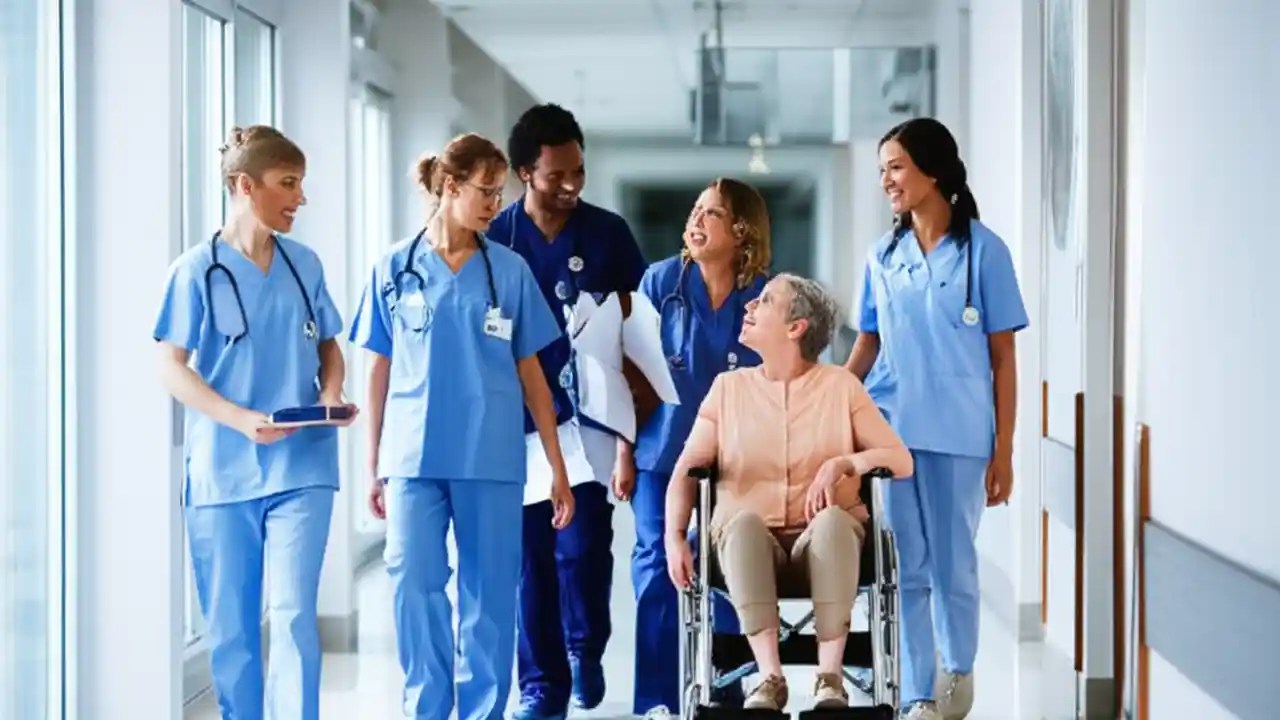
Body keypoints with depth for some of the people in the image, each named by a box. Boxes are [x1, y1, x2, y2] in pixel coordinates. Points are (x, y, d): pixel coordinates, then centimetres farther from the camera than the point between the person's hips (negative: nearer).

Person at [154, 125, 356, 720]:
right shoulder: (197, 270, -3)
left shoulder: (304, 264, 7)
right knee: (229, 624, 5)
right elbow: (172, 369, -6)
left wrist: (332, 395, -6)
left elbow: (328, 346, 17)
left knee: (294, 613, -9)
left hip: (302, 466, 2)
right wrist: (242, 419, -19)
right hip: (222, 468, -2)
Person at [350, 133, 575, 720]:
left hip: (491, 459, 0)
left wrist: (558, 468, 6)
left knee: (490, 593, 4)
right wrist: (374, 466, 8)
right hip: (414, 457, 0)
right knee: (415, 587, -5)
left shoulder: (510, 270, 5)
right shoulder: (396, 268, 5)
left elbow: (530, 373, 7)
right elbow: (381, 371, 9)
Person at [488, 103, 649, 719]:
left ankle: (586, 652, 23)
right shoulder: (495, 240, 0)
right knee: (530, 555, 1)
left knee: (584, 546, -5)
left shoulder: (609, 233, 2)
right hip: (521, 418, 0)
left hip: (590, 414, 0)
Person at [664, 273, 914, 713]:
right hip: (747, 542, 1)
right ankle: (770, 677, -38)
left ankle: (830, 675, -35)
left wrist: (841, 463, -17)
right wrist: (675, 536, -9)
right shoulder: (728, 387, 13)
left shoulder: (840, 386, 8)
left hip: (823, 542, -1)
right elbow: (687, 469, 8)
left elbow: (901, 461, 3)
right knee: (744, 522, -36)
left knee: (833, 519, -37)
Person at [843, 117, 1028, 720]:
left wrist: (1003, 451, -4)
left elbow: (1003, 358, -1)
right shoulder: (883, 256, 9)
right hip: (889, 429, 3)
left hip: (958, 433, -3)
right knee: (905, 568, 3)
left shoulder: (983, 250, -1)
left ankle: (959, 672, 28)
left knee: (953, 563, 4)